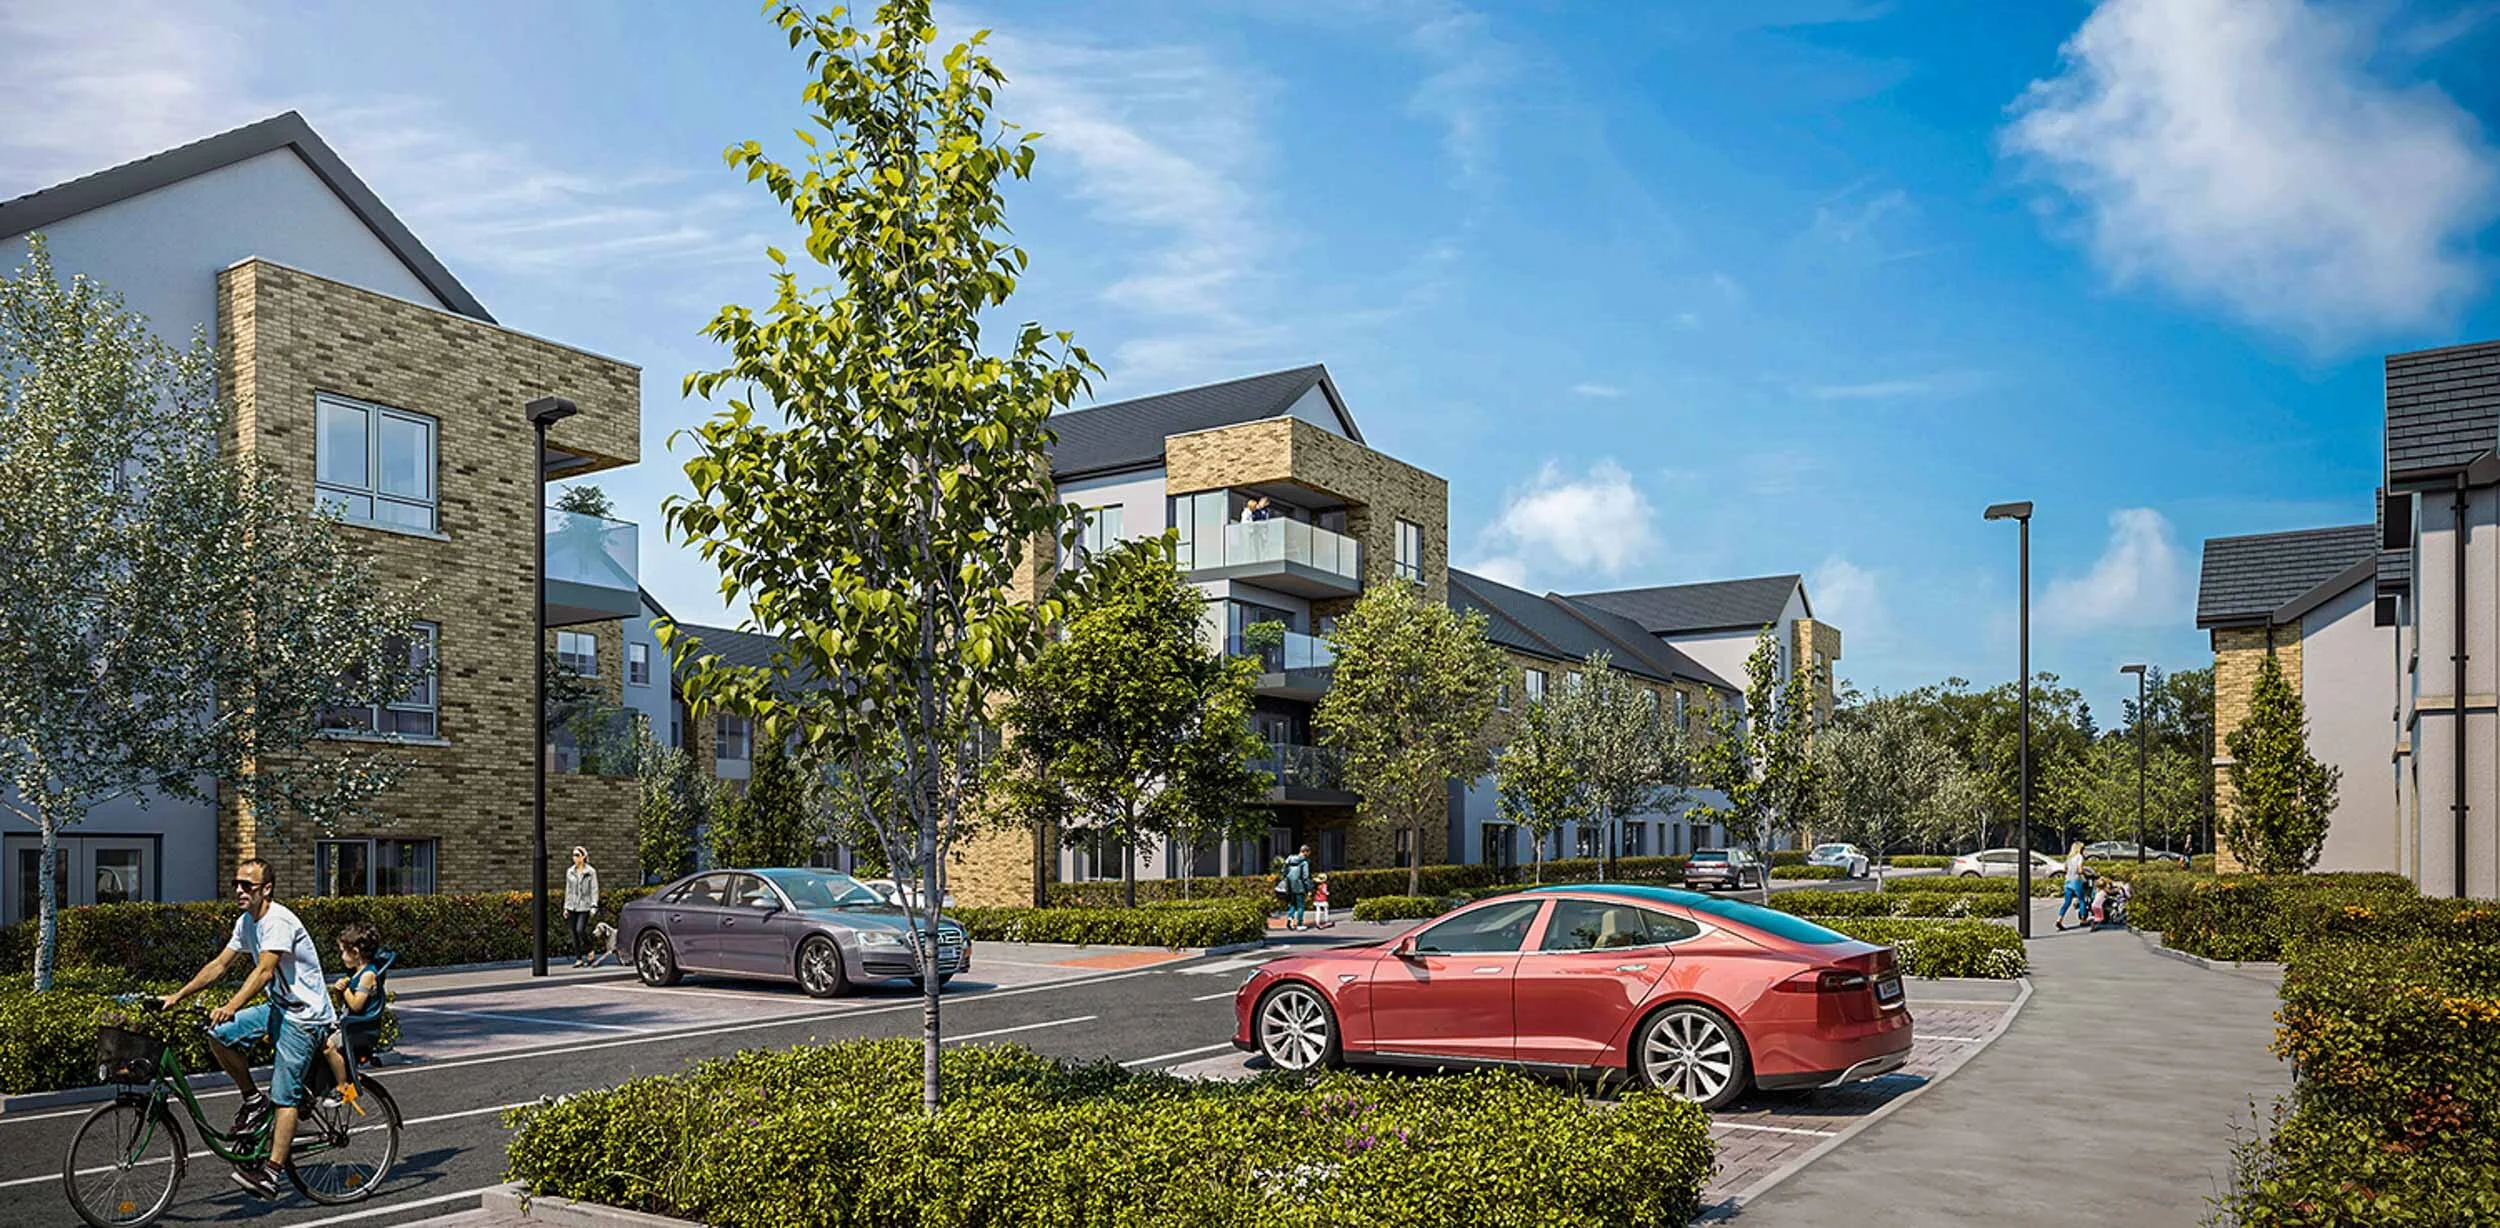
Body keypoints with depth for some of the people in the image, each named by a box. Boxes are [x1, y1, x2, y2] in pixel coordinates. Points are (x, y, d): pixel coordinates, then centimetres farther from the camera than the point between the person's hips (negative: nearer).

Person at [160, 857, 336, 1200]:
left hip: (305, 1015, -9)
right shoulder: (246, 922, 7)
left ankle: (272, 1172, -7)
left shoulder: (278, 921, -21)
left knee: (284, 1097, -9)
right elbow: (219, 965, 12)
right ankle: (252, 1097, 11)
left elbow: (264, 971, -33)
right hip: (278, 1007, 9)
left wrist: (231, 1006, -44)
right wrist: (178, 996, 4)